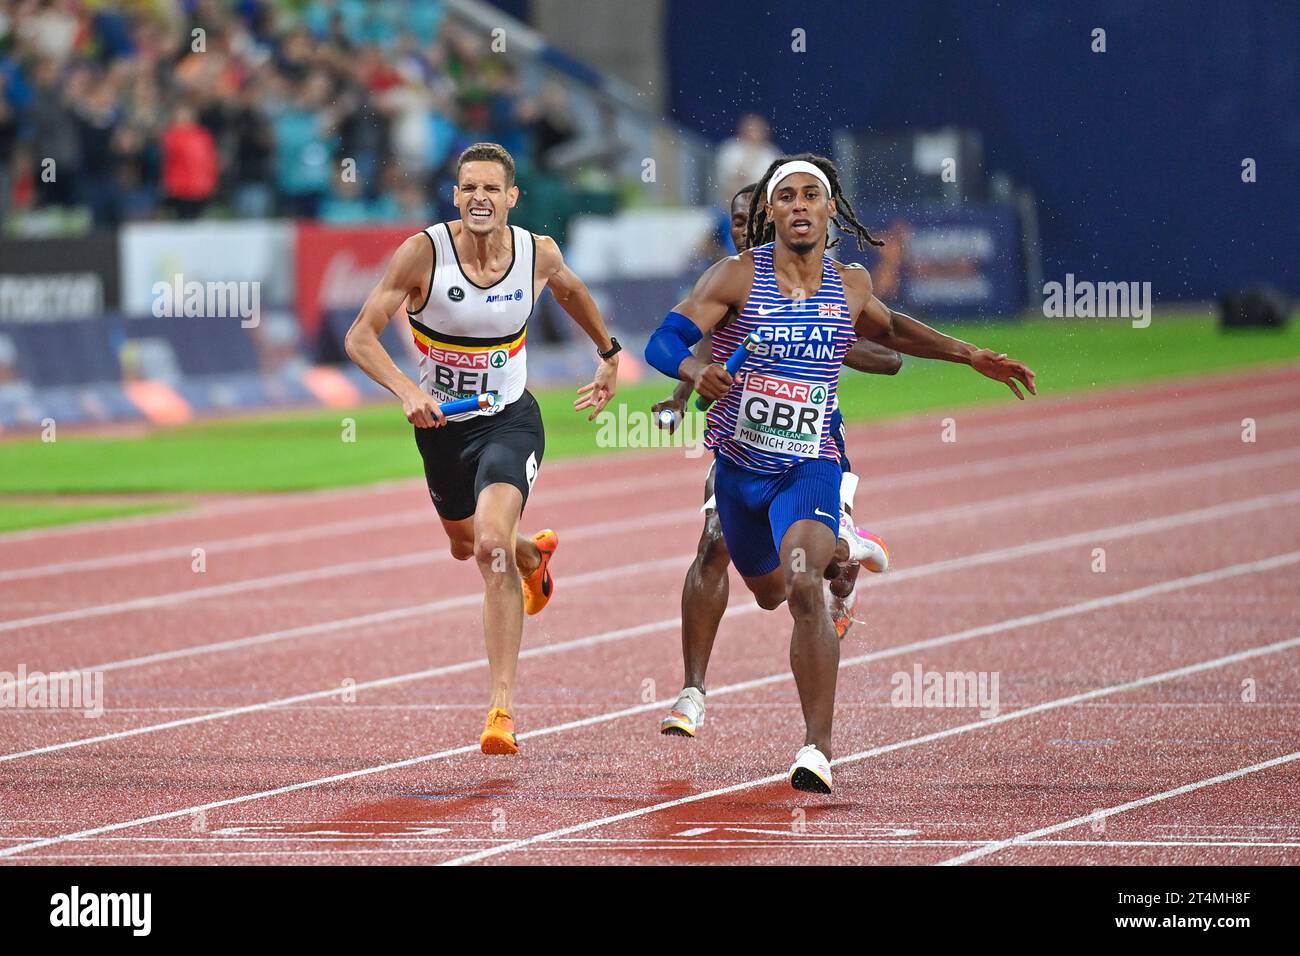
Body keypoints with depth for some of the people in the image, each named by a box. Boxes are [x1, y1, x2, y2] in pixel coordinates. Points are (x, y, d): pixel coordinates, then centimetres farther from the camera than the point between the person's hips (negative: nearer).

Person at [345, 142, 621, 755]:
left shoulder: (538, 254, -12)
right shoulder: (423, 252, -20)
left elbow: (571, 292, 14)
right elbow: (360, 337, -21)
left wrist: (609, 354, 27)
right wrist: (407, 391, -38)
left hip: (509, 422, -2)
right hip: (441, 423, 2)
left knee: (491, 545, -26)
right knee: (465, 547, 26)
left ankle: (504, 706, -26)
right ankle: (534, 556, 64)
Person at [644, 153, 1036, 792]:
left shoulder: (850, 285, 1)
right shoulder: (738, 277, -10)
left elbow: (888, 330, 24)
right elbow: (663, 343, -16)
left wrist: (969, 355, 20)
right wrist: (696, 371, -38)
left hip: (809, 466, -1)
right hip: (737, 464, 1)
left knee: (803, 587, -26)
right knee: (768, 592, 23)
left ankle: (818, 748, -26)